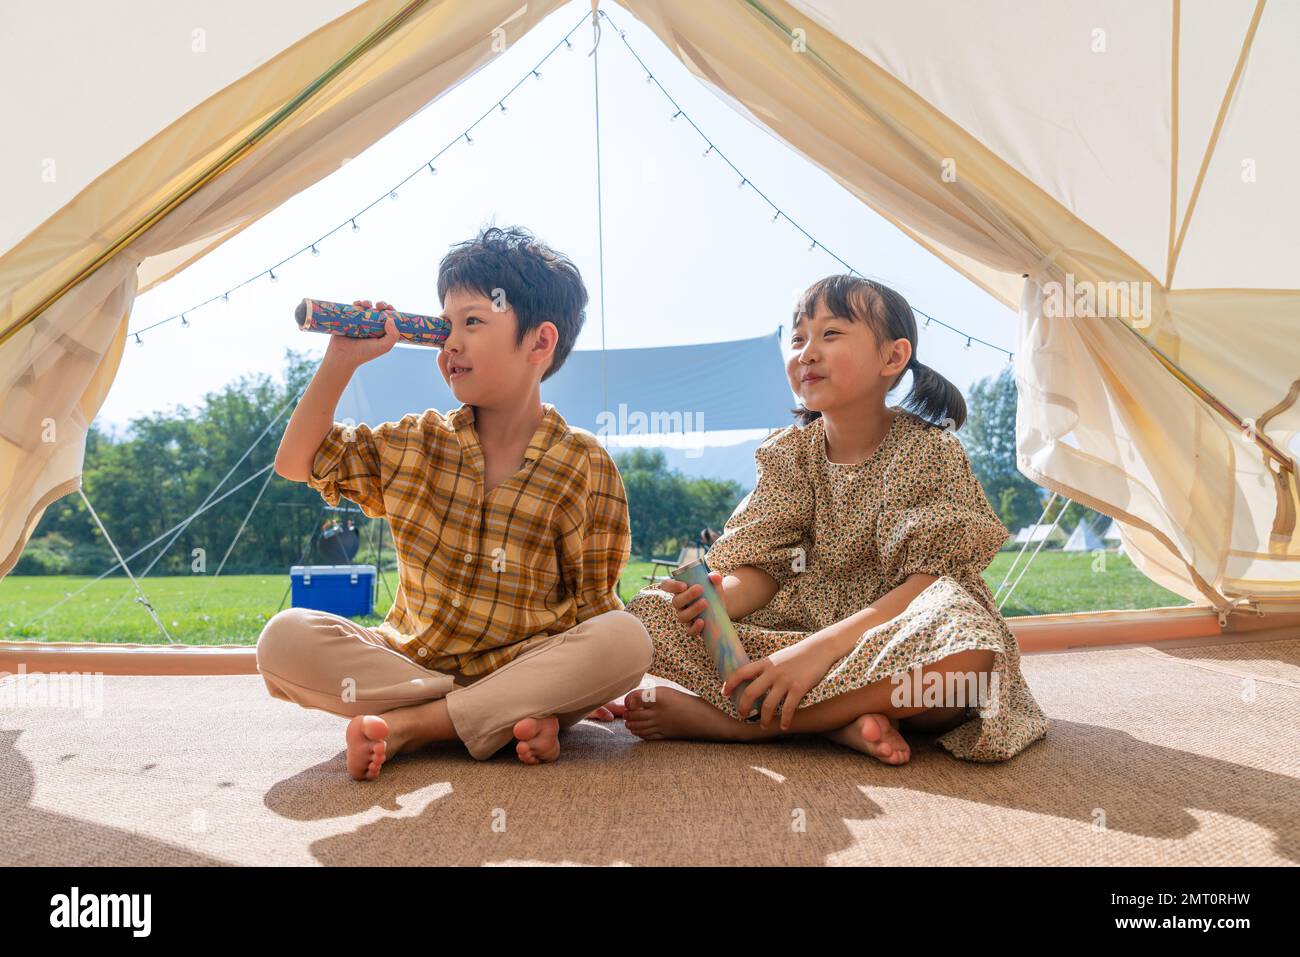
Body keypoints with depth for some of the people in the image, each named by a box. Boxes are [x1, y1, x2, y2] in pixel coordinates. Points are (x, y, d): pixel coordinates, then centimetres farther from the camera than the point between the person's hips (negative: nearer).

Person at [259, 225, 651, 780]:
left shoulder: (587, 469, -6)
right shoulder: (414, 445, 5)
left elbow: (594, 607, -3)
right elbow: (296, 462, 9)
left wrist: (581, 688, -18)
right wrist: (342, 360, 0)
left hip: (522, 667, -2)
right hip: (409, 661, 3)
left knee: (627, 639, -31)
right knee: (285, 638, -22)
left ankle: (405, 725, -25)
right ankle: (505, 718, -22)